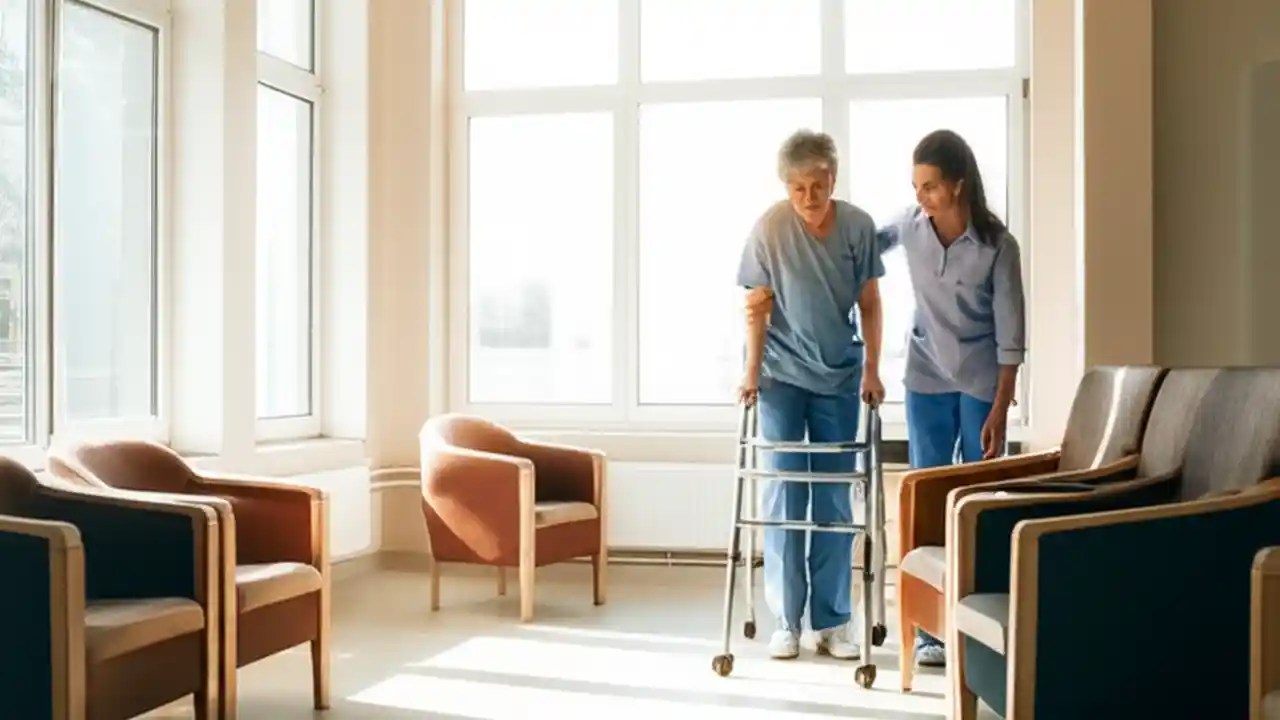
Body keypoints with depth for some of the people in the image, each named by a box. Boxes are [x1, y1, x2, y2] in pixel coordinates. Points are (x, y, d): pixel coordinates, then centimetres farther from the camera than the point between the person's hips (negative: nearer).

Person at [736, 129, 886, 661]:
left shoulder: (858, 226, -8)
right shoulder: (770, 228, -13)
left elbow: (869, 303, -1)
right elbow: (757, 306, -8)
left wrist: (871, 371, -3)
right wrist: (751, 372, -11)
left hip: (839, 377, 2)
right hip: (782, 375, -2)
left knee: (835, 499, 5)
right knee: (784, 495, -1)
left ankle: (832, 620, 13)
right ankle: (786, 621, 8)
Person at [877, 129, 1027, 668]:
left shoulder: (997, 245, -16)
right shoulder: (909, 225, -7)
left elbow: (1010, 334, -12)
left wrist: (999, 410, -14)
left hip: (981, 381, -2)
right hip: (927, 378, 3)